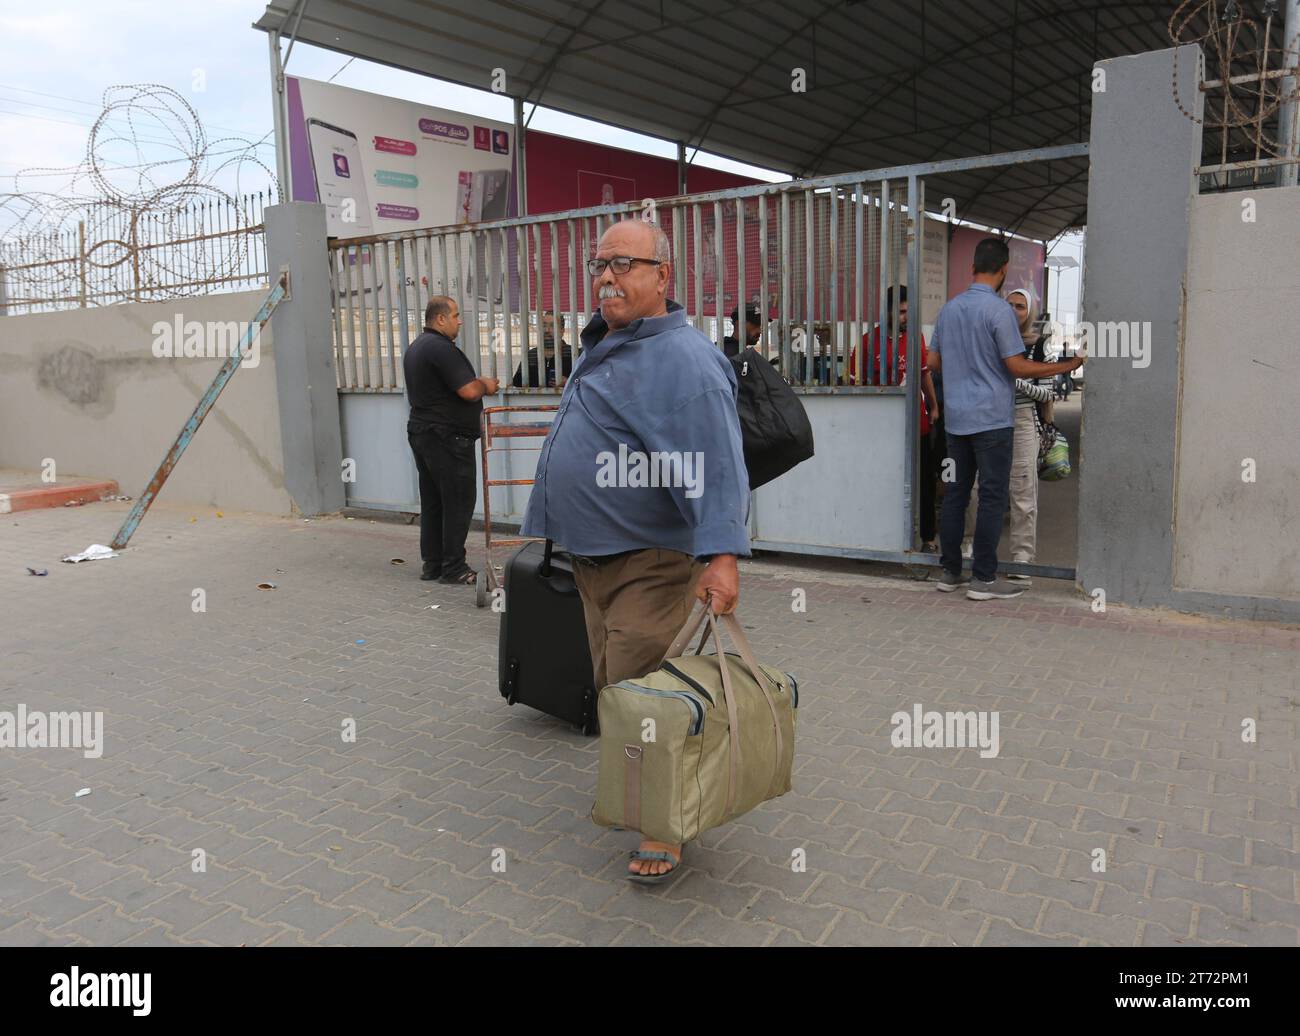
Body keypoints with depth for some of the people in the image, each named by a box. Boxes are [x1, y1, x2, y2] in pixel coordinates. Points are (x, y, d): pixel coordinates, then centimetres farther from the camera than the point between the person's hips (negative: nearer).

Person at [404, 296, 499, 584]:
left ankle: (432, 564, 17)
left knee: (432, 502, 12)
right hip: (447, 437, -10)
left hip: (420, 430, 10)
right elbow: (468, 391, -22)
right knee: (458, 502, -3)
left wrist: (478, 384, 20)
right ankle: (453, 568, 1)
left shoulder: (415, 348, 17)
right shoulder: (441, 348, -16)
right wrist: (485, 385, -1)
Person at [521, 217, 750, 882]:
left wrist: (721, 553, -36)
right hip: (593, 556, 10)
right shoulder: (603, 344, 14)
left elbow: (715, 468, -26)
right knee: (613, 688, 19)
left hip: (649, 564, -10)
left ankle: (663, 829, 12)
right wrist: (551, 523, 27)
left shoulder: (682, 360, -18)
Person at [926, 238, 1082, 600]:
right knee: (992, 497, -1)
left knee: (956, 493, 10)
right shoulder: (998, 310, -12)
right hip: (991, 418, -6)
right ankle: (983, 578, 1)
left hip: (956, 417, 7)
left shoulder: (949, 309, 9)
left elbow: (933, 361, 15)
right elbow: (1017, 366, -13)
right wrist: (1065, 366, -3)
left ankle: (950, 571, 15)